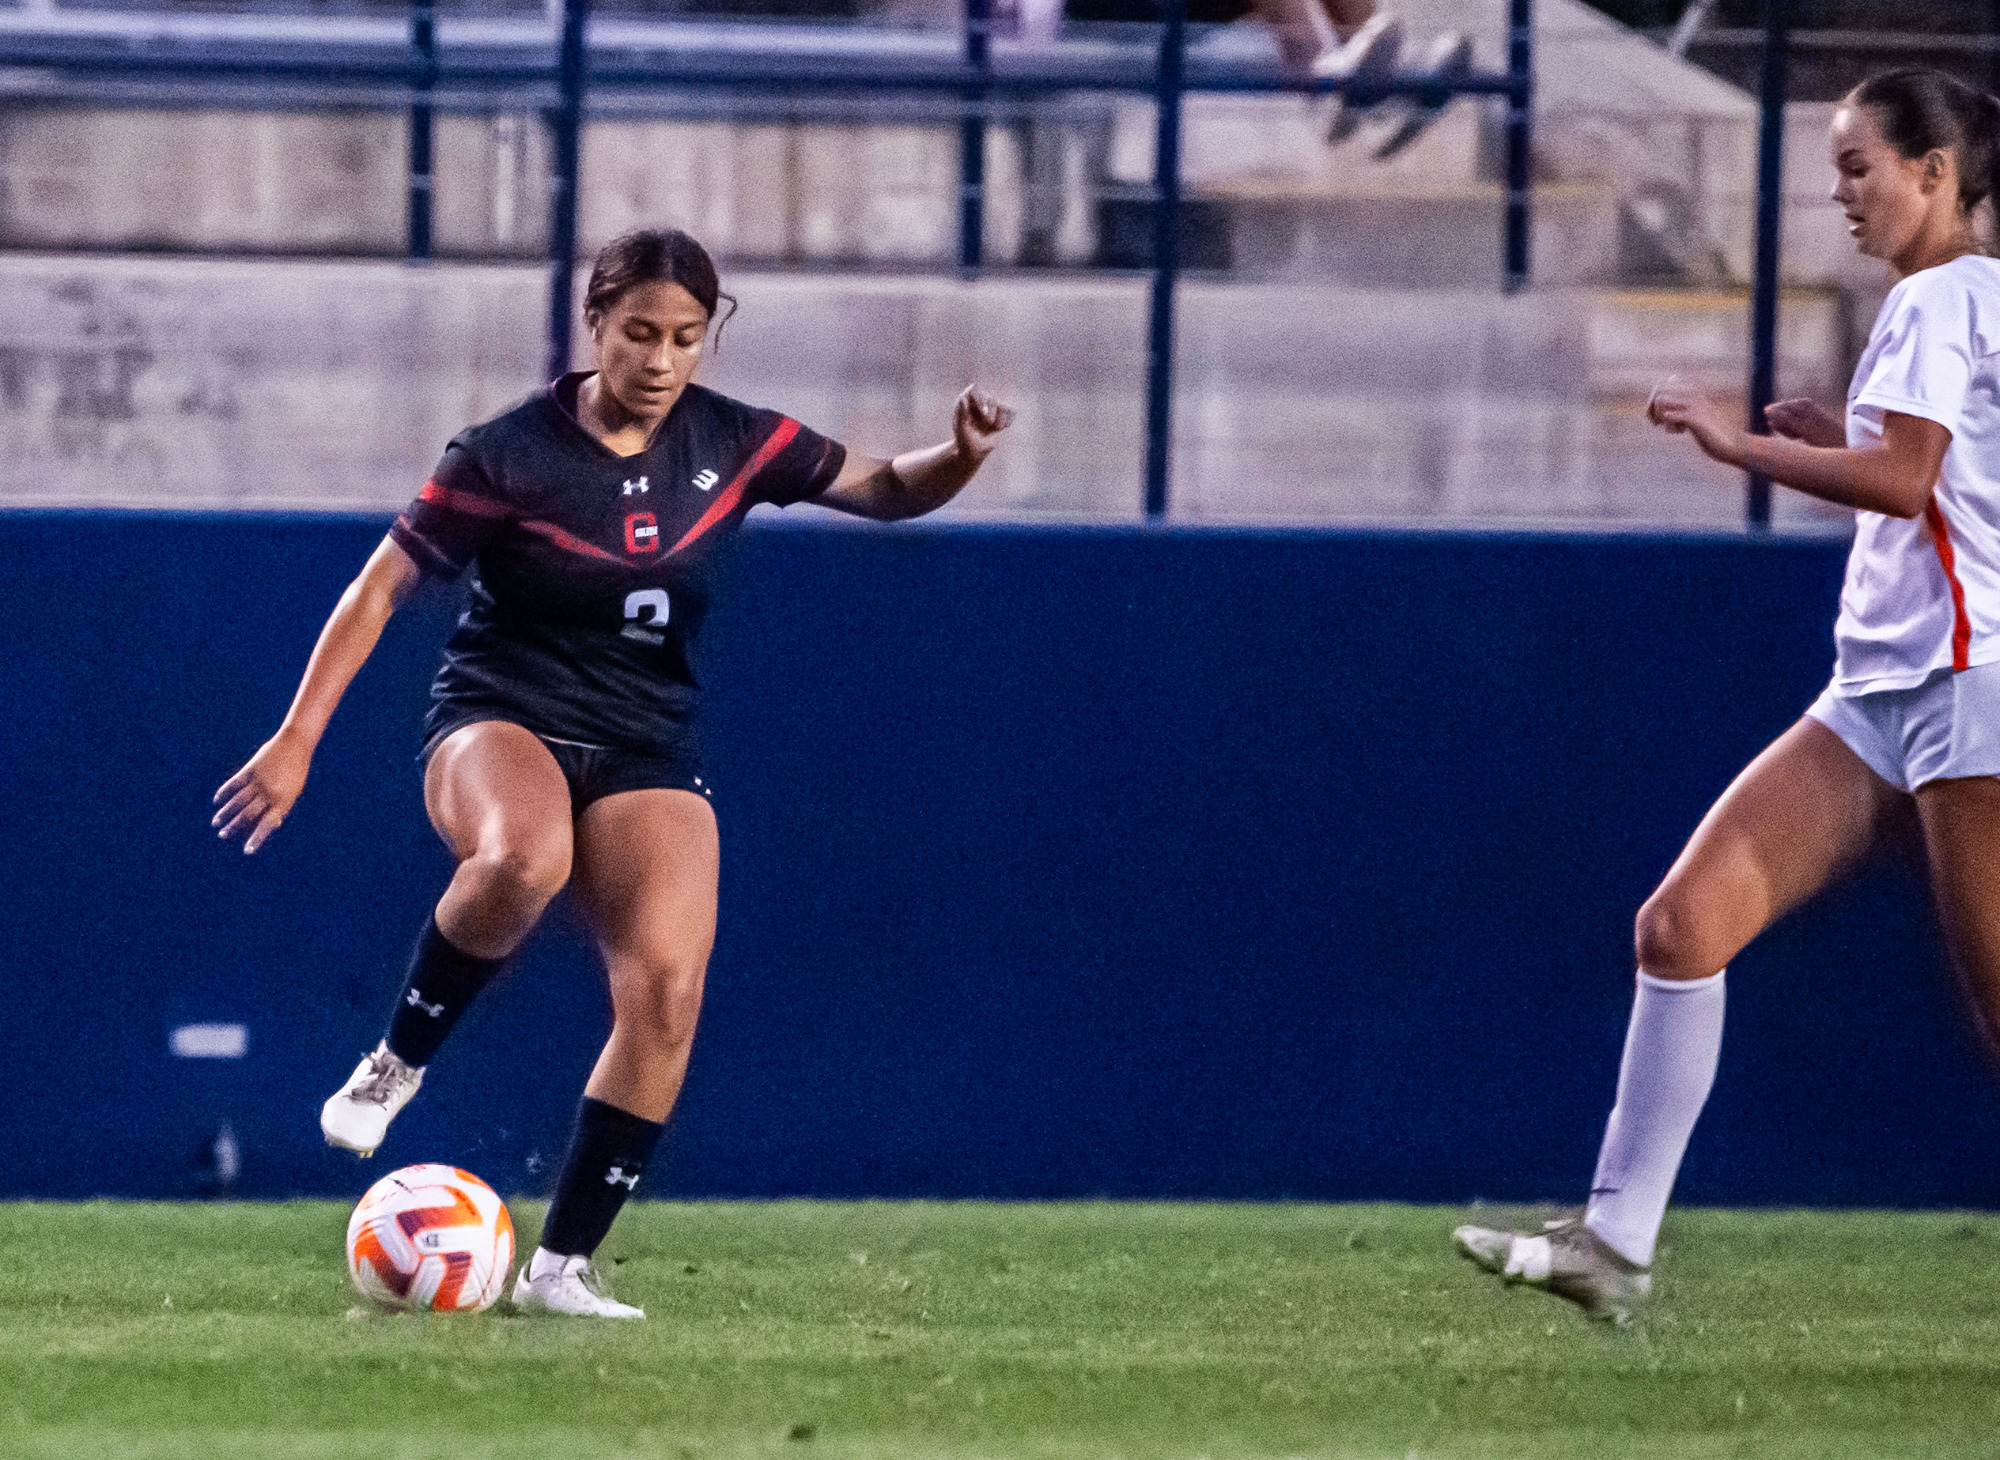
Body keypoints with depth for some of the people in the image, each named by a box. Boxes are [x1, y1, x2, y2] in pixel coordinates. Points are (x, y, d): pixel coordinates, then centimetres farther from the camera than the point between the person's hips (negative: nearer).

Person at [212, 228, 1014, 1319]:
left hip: (648, 750, 4)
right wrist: (297, 739, -7)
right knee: (527, 858, -40)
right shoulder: (507, 456, -9)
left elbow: (884, 490, 12)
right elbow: (382, 585, -3)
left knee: (668, 986, -19)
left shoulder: (731, 445, 2)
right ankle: (396, 1064, -16)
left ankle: (563, 1264, -12)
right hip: (499, 721, -4)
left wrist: (961, 454, -11)